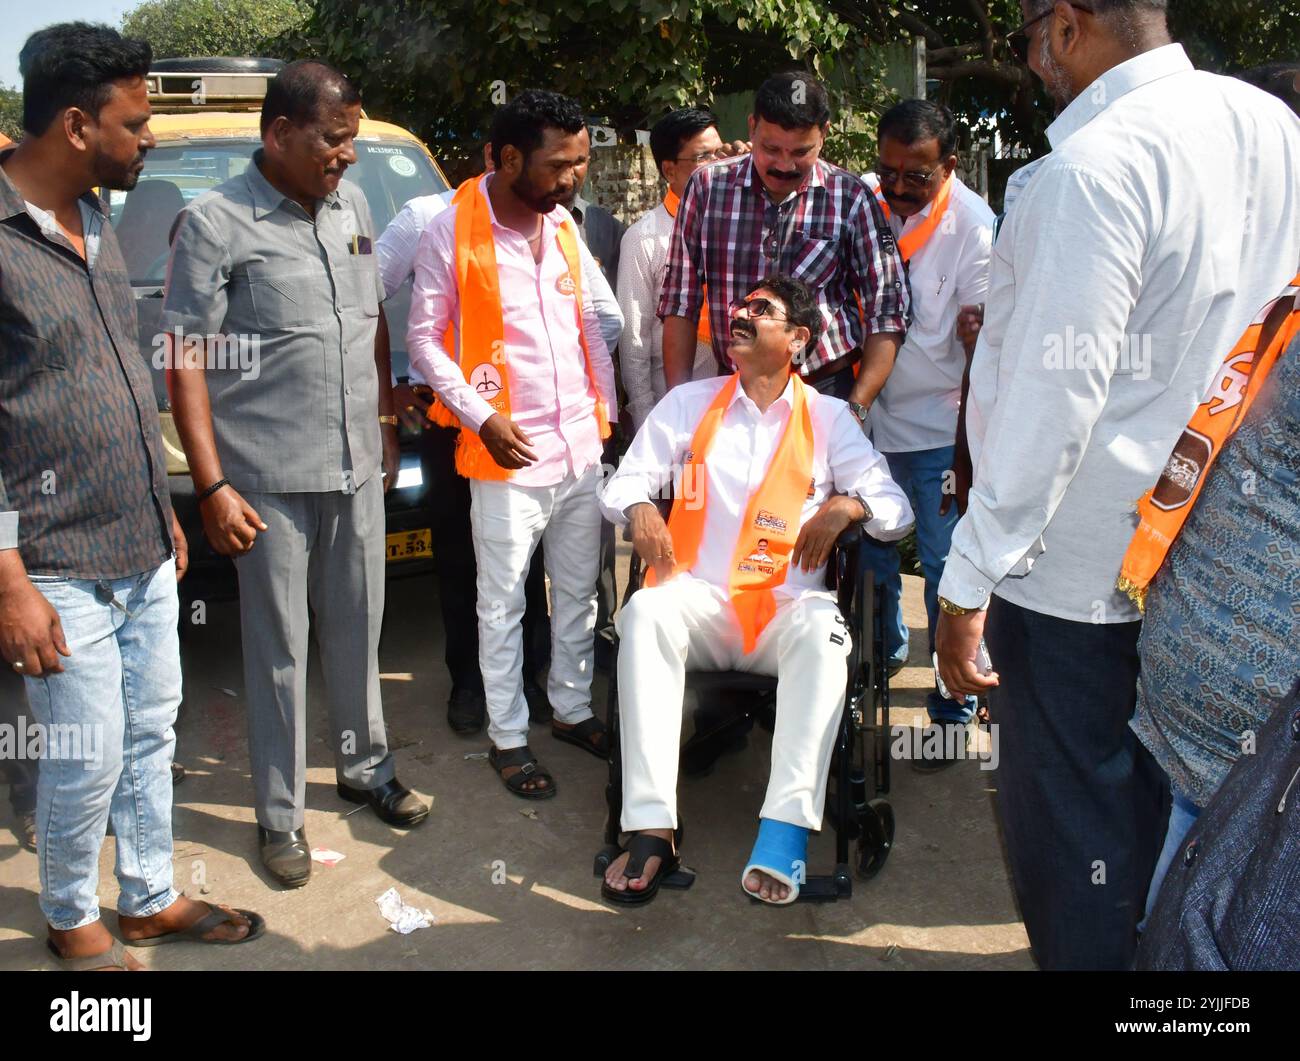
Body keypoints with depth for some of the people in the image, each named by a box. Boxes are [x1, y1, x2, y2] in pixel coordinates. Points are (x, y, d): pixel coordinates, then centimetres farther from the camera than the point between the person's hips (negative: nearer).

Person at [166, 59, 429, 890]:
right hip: (269, 478, -5)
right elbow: (187, 363, -10)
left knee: (358, 628, 16)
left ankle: (367, 768, 35)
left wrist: (388, 426, 15)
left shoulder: (351, 204, 9)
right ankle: (281, 814, 20)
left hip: (357, 467, 5)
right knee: (279, 649, 5)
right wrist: (212, 486, -15)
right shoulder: (216, 224, -9)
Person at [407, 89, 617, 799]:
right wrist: (481, 417, -16)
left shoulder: (564, 227, 8)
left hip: (581, 447, 6)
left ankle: (572, 708, 33)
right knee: (503, 606, 6)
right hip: (507, 455, -6)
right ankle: (508, 736, 20)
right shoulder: (453, 231, -10)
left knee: (579, 592, 16)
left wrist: (606, 408, 9)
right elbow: (423, 337, -8)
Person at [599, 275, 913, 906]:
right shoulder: (689, 403, 13)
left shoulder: (828, 417, 10)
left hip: (786, 606, -1)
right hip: (700, 599, 1)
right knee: (644, 613, -32)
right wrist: (639, 508, -14)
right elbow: (624, 481, 10)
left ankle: (786, 829, -36)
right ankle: (651, 828, -33)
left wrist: (848, 505, -16)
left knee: (822, 629, -35)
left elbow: (897, 509, 7)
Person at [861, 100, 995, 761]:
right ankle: (884, 652, 41)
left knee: (947, 569, 0)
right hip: (873, 413, 5)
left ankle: (953, 711, 16)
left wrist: (971, 449, -14)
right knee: (869, 554, 14)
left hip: (940, 428, -4)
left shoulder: (973, 227, -14)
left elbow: (982, 346, -12)